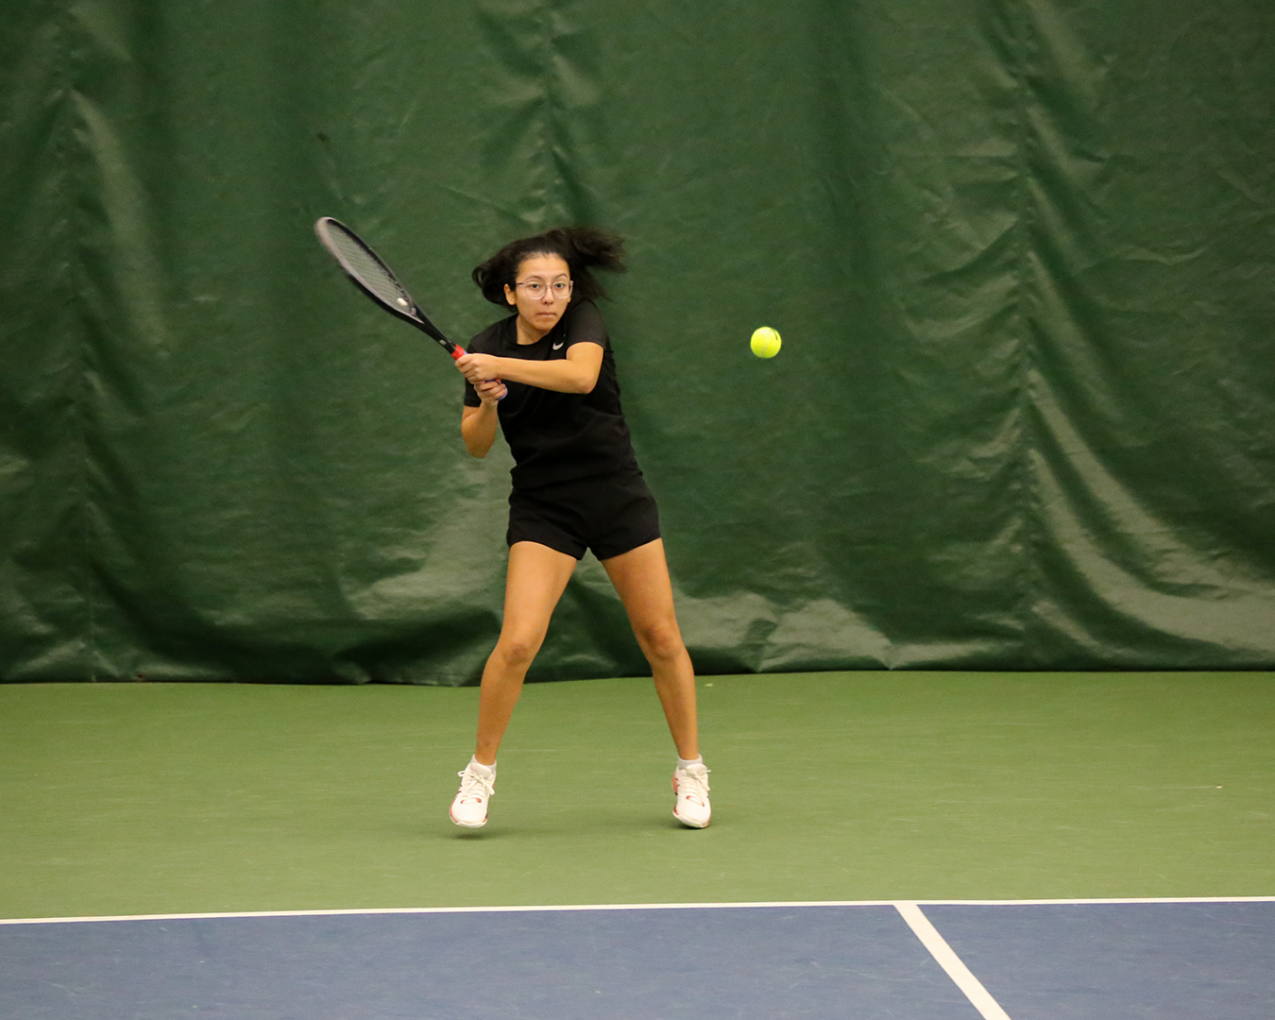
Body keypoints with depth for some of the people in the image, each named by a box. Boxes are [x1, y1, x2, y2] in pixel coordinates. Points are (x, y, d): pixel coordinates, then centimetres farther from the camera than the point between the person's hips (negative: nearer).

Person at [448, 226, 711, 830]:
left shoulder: (583, 323, -8)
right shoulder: (486, 349, -1)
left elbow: (581, 376, -31)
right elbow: (476, 446, 1)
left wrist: (502, 367, -37)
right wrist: (487, 401, -18)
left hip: (618, 496, 0)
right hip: (543, 506, 0)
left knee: (660, 637, 3)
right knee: (518, 642, -15)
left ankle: (690, 770, 20)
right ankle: (480, 772, 2)